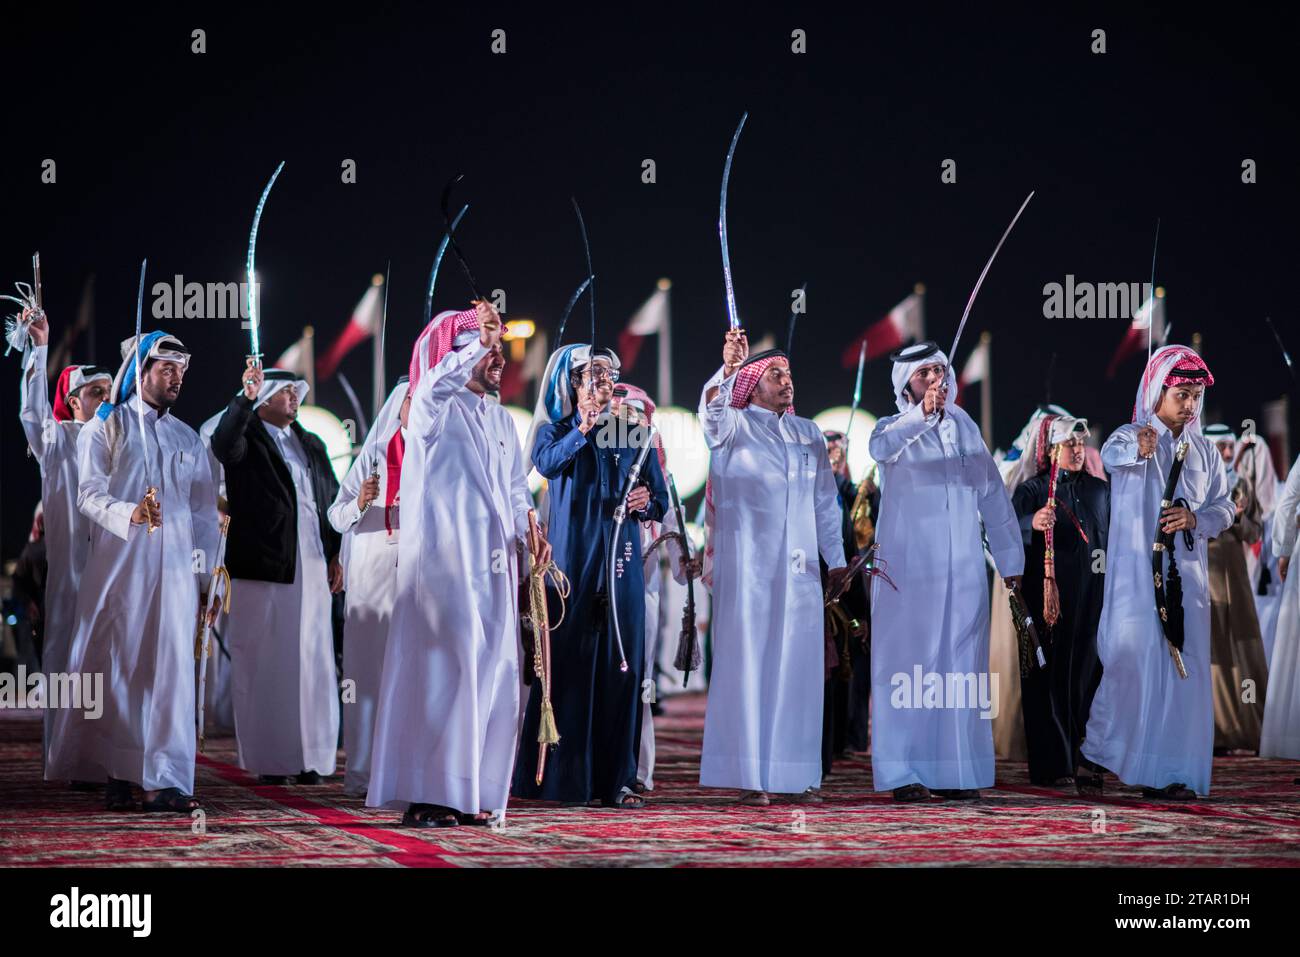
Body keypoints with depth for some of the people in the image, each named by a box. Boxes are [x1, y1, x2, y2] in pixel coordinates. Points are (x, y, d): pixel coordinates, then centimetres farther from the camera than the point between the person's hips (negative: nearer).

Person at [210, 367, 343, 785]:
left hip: (311, 566, 5)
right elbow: (223, 445, -21)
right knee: (263, 662, -4)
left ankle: (311, 758, 6)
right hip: (262, 566, -5)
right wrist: (246, 398, -32)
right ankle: (268, 760, -2)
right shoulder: (246, 439, 3)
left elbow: (333, 497, 20)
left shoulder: (311, 445, 20)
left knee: (312, 660, 3)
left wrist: (335, 555, 12)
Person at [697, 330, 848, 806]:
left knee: (799, 665, 2)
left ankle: (798, 775, 6)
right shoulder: (734, 427, 3)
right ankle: (750, 778, -7)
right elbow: (711, 410, -20)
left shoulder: (808, 434, 17)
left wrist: (836, 559, 14)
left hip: (799, 569, 4)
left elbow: (825, 501, 19)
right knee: (748, 660, -7)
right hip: (747, 566, -4)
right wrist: (727, 367, -37)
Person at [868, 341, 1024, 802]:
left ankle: (954, 771, 6)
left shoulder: (965, 427, 13)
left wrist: (1011, 559, 15)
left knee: (960, 668, 2)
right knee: (907, 666, -6)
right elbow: (882, 447, -24)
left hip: (962, 570, 4)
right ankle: (902, 774, -6)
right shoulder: (895, 428, 2)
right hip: (907, 569, -4)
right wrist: (922, 415, -39)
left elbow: (993, 494, 17)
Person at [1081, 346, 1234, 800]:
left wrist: (1196, 518, -8)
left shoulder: (1204, 451, 13)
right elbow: (1112, 454, -26)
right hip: (1137, 575, -4)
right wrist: (1137, 449, -51)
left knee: (1183, 671, -1)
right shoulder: (1132, 437, -2)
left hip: (1187, 575, 4)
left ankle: (1170, 770, 1)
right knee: (1131, 662, -12)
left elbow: (1224, 507, 15)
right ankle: (1102, 749, 10)